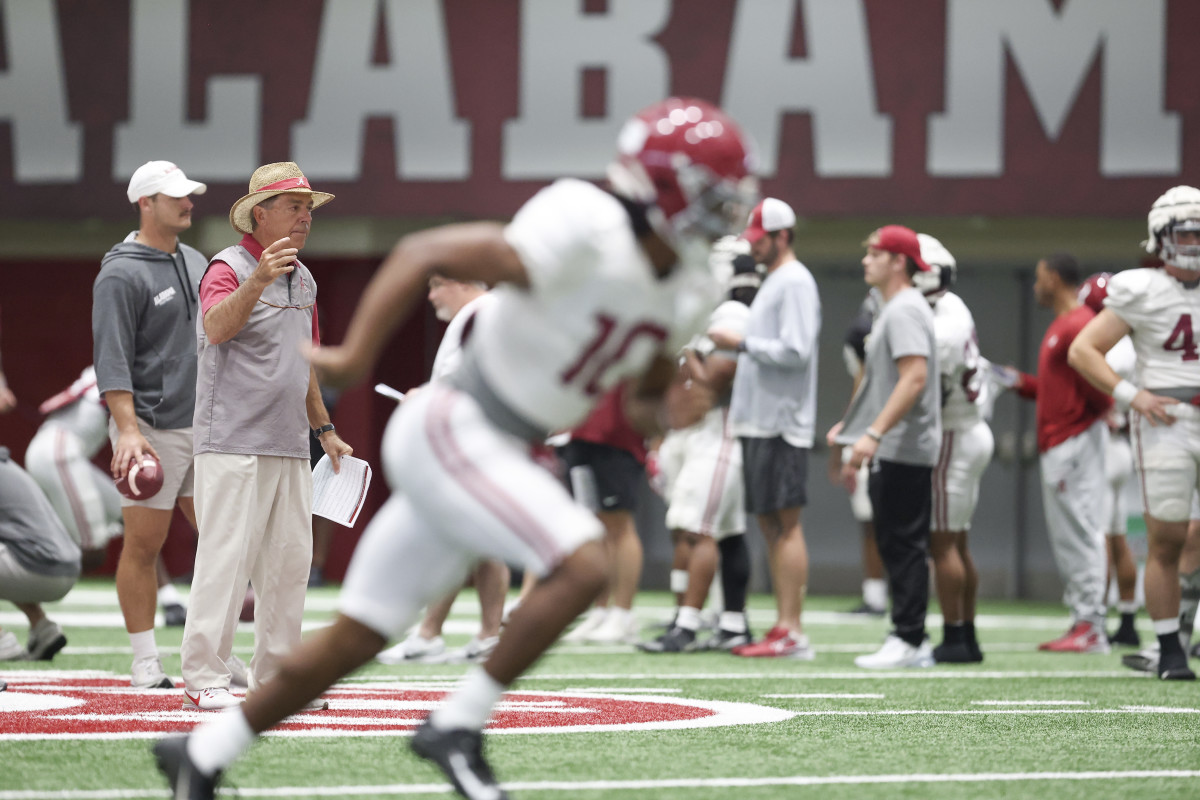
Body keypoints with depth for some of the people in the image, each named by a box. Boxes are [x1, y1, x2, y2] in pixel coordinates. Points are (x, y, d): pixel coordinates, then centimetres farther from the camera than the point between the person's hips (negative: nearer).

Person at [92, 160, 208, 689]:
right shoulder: (121, 275, -9)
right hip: (152, 430, -7)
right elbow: (112, 359, -15)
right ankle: (146, 664, 2)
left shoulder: (196, 264, 15)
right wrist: (128, 430, -25)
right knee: (144, 544, -3)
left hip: (205, 427, 7)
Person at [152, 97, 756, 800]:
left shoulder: (685, 292, 5)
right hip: (452, 432, -9)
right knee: (584, 566, -22)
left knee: (355, 640, 11)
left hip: (495, 452, 9)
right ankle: (457, 727, -10)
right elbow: (424, 254, -18)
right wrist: (353, 358, -18)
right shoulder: (584, 234, -21)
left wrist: (670, 411, -5)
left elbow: (643, 398, 19)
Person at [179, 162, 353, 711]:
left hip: (290, 446, 8)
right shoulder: (230, 268, -9)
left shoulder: (303, 279, 17)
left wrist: (323, 428, 25)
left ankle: (276, 677, 15)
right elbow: (216, 328, -30)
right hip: (233, 442, -8)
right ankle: (203, 678, -11)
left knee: (290, 562, 8)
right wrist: (258, 281, -45)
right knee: (227, 556, -12)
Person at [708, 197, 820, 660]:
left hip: (782, 422, -10)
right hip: (759, 421, 10)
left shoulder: (794, 282, -11)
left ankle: (792, 633, -12)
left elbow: (796, 352, -20)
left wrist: (741, 344, -13)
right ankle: (782, 627, 11)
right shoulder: (772, 282, 20)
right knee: (769, 522, 9)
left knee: (785, 522, -10)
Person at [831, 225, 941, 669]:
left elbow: (915, 378, -24)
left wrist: (874, 433, -28)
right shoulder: (893, 310, 20)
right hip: (890, 450, 11)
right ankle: (911, 641, 13)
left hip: (903, 449, -11)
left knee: (904, 544, -10)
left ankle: (909, 640, -10)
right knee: (896, 545, 11)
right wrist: (856, 437, 26)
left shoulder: (905, 310, -13)